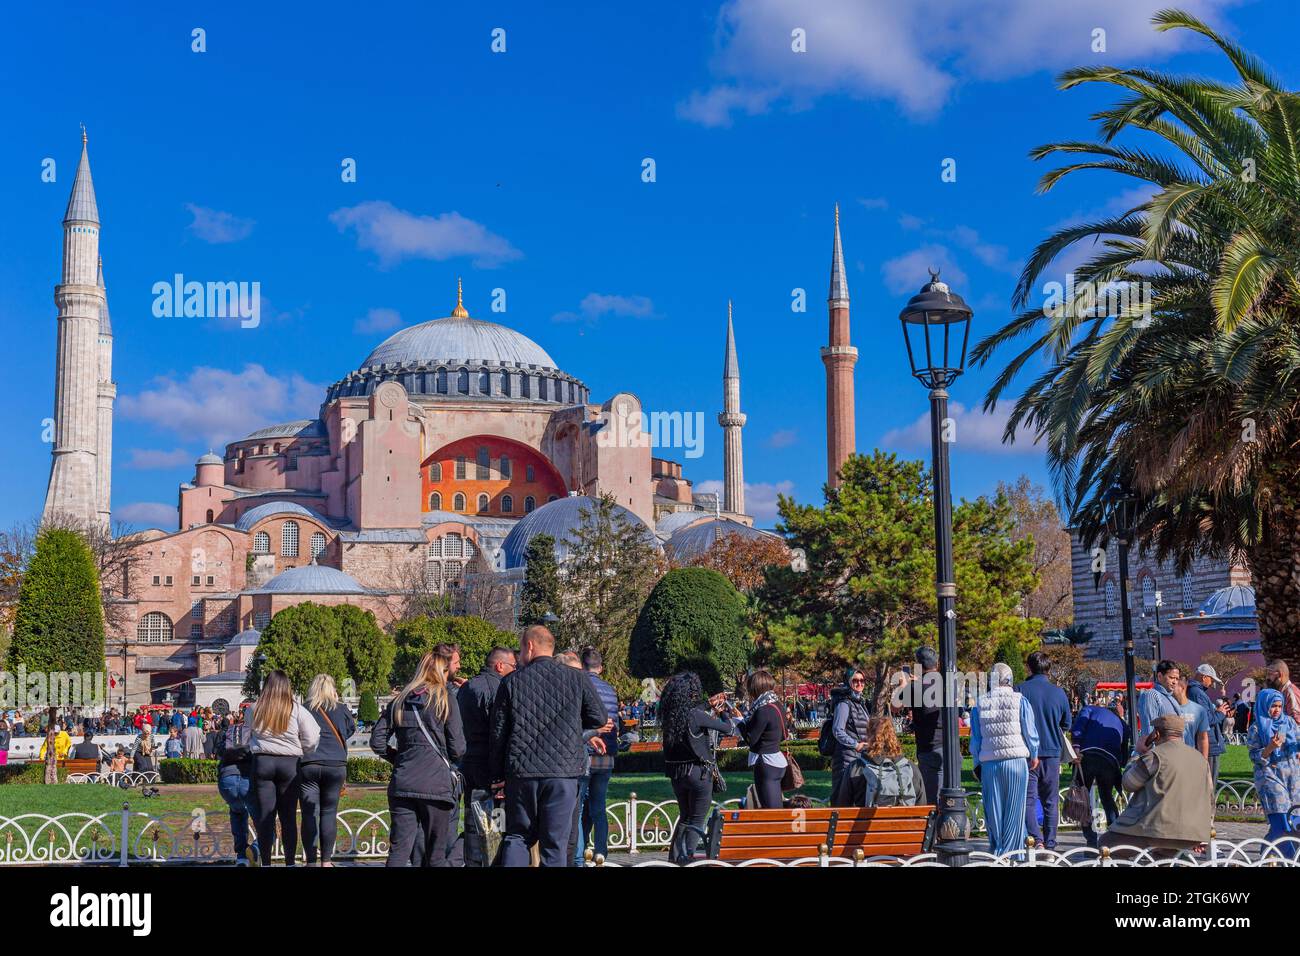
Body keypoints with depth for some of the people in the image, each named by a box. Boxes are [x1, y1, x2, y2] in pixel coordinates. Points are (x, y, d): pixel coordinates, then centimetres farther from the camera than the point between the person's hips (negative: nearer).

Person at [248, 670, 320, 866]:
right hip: (289, 764, 0)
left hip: (262, 762, 0)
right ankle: (290, 862, 6)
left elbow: (247, 738, 6)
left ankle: (266, 862, 5)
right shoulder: (296, 710, -3)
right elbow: (311, 739, -7)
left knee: (265, 816, 4)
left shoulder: (255, 709, 0)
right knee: (288, 816, 6)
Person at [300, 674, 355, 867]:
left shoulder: (304, 710, 4)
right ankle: (326, 861, 8)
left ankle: (311, 861, 0)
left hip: (308, 765, -1)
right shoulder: (342, 710, 7)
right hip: (336, 765, 1)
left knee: (309, 814, 2)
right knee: (329, 813, 7)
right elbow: (350, 729, 22)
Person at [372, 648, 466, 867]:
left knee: (398, 850, 1)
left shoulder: (399, 701, 12)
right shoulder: (445, 699, -1)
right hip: (436, 783, -4)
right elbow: (458, 748, -4)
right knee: (436, 855, 5)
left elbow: (377, 742, 9)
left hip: (402, 783, 4)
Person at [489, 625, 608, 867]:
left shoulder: (511, 682, 2)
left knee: (517, 836, 13)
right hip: (563, 773, 0)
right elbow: (599, 718, 7)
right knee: (555, 843, 5)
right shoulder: (577, 679, 2)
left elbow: (498, 733, 4)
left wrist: (497, 774, 13)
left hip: (521, 773, 0)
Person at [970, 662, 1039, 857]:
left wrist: (977, 763, 16)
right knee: (1014, 809, 4)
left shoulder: (980, 704, 4)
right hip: (1016, 760, -2)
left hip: (989, 763, 2)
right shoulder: (1020, 701, -2)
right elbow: (1030, 732, 1)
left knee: (993, 809, 9)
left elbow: (975, 739, 7)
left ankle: (996, 849, 14)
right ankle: (1012, 849, 4)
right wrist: (1034, 755, 17)